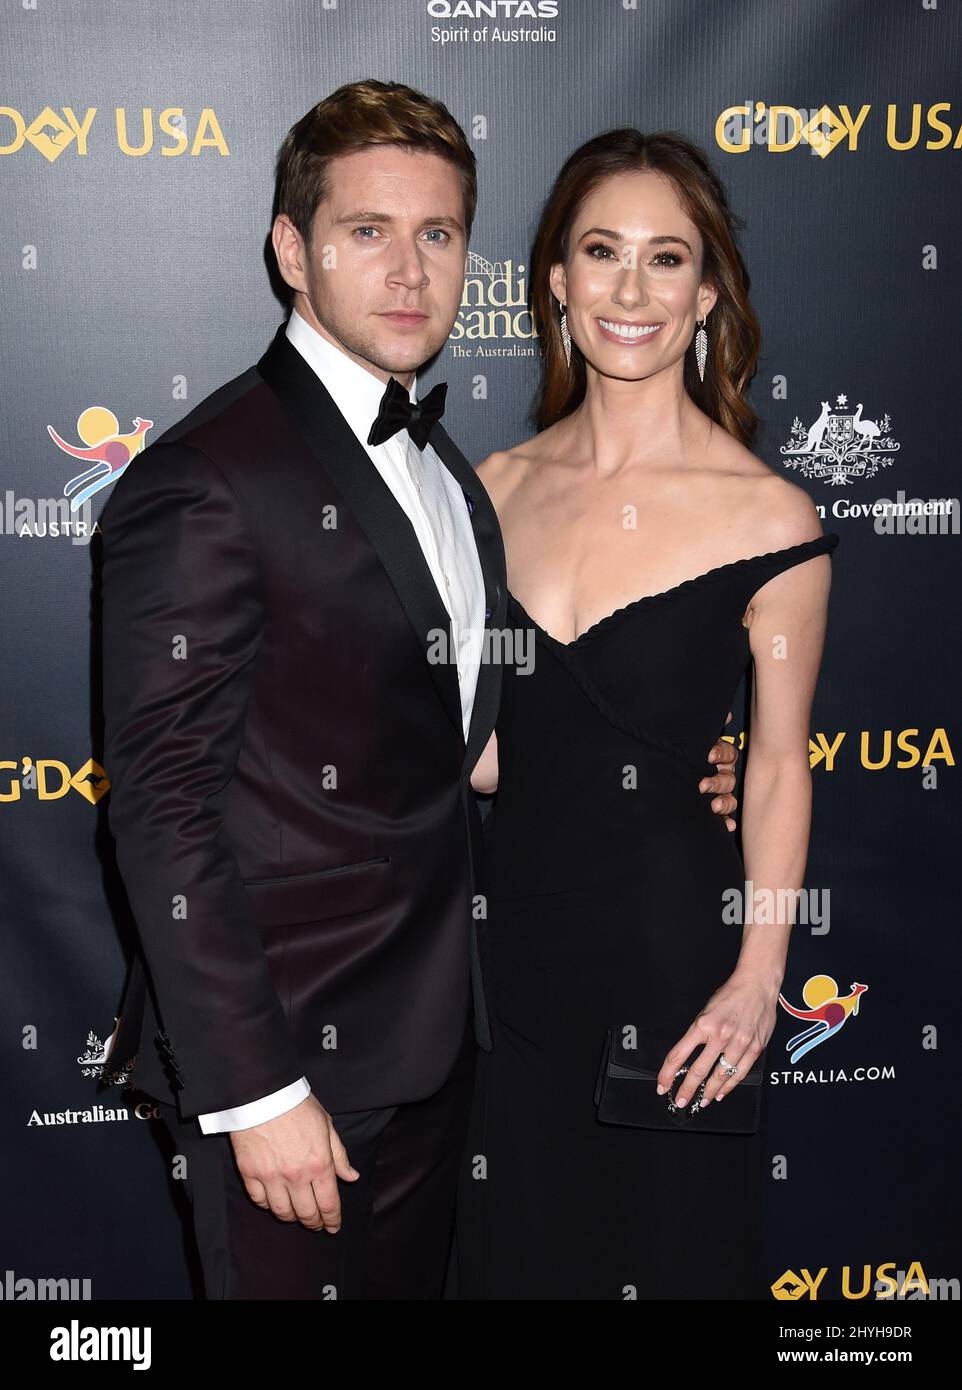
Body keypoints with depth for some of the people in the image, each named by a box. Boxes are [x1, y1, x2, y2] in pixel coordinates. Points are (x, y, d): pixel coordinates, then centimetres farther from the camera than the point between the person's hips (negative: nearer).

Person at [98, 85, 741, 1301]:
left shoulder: (436, 462, 10)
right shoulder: (207, 484, -18)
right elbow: (163, 811, -19)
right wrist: (254, 1089, -20)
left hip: (430, 1036, 8)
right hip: (288, 1055, -8)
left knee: (413, 1283, 21)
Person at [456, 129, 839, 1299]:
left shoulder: (767, 516, -9)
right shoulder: (495, 488, 2)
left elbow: (779, 763, -5)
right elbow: (483, 750, 9)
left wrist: (758, 979, -11)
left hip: (675, 938, -3)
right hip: (515, 927, 4)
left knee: (673, 1246, 12)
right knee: (518, 1247, 16)